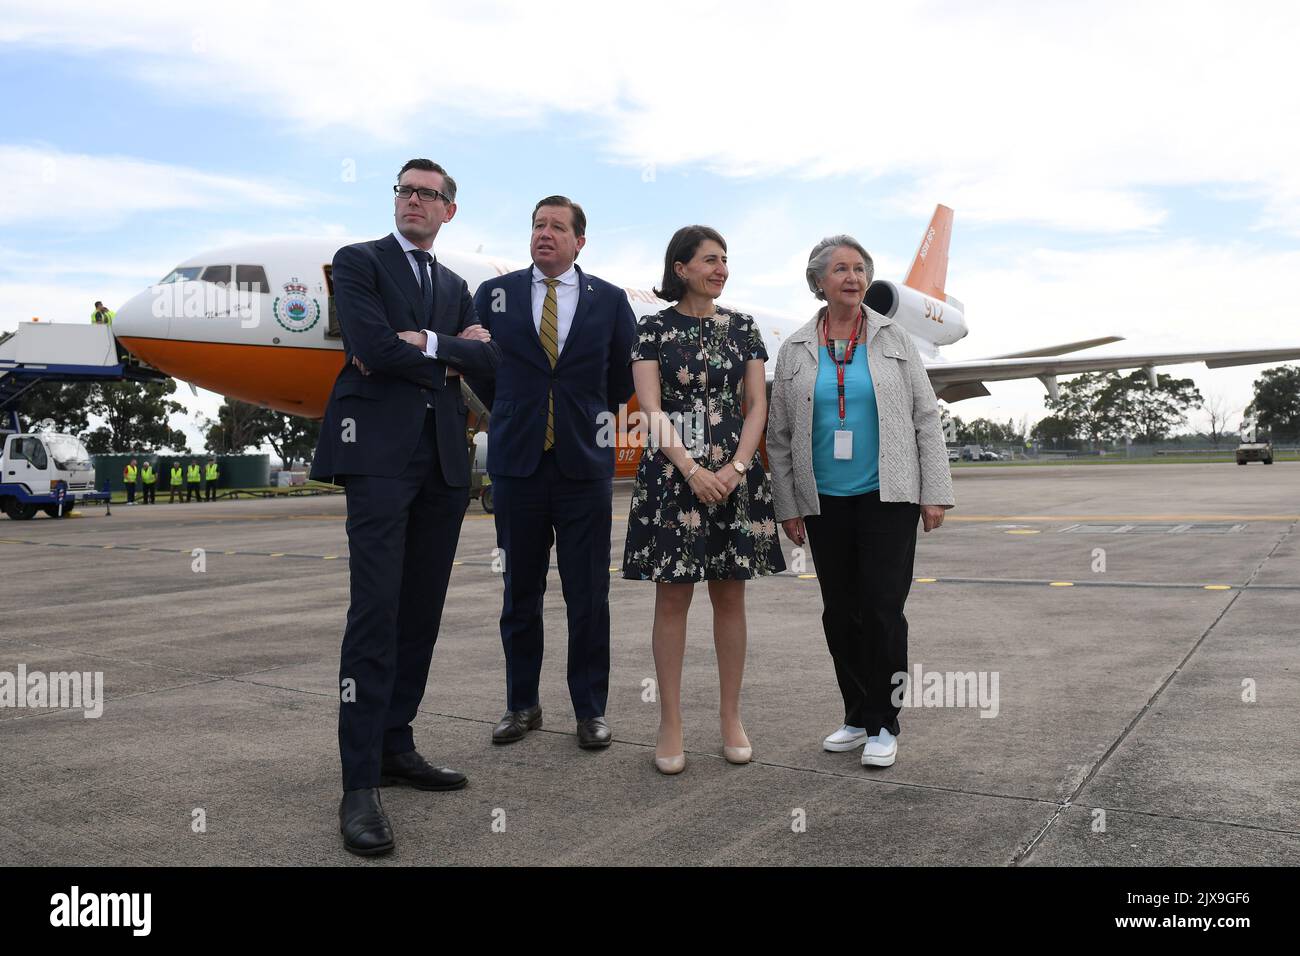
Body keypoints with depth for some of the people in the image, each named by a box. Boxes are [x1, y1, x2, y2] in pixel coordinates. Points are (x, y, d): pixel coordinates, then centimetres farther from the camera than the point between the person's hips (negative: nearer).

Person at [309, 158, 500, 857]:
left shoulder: (455, 287, 22)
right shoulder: (358, 262, 5)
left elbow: (487, 361, 5)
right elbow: (371, 347, -12)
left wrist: (422, 343, -8)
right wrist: (449, 353, -1)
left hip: (443, 459, 6)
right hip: (379, 451, -6)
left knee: (421, 612, 7)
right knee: (375, 610, -12)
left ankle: (394, 747, 18)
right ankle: (360, 786, -9)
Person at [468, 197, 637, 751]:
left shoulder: (610, 300, 6)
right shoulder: (494, 294, 6)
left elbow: (627, 372, 15)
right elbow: (473, 362, 15)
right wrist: (510, 414, 12)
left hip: (585, 464, -1)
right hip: (516, 464, 1)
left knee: (588, 597, 3)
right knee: (520, 593, 9)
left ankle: (590, 709, 15)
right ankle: (522, 705, 21)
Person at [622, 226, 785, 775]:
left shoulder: (742, 328, 9)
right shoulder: (654, 328, 2)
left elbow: (757, 404, 5)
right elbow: (650, 408, -5)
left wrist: (736, 468, -9)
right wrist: (692, 470, -15)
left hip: (734, 474, 3)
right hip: (672, 472, -2)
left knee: (730, 596, 6)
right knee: (672, 599, 1)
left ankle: (731, 718, 17)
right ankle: (670, 723, 10)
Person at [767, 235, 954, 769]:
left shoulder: (893, 338, 4)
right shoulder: (795, 350, 6)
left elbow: (926, 418, 2)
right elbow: (780, 436, 7)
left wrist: (935, 493, -3)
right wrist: (787, 506, 4)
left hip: (888, 497, -2)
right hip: (825, 502, 2)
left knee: (882, 608, -6)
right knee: (839, 613, 8)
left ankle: (883, 724, 7)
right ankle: (857, 717, 22)